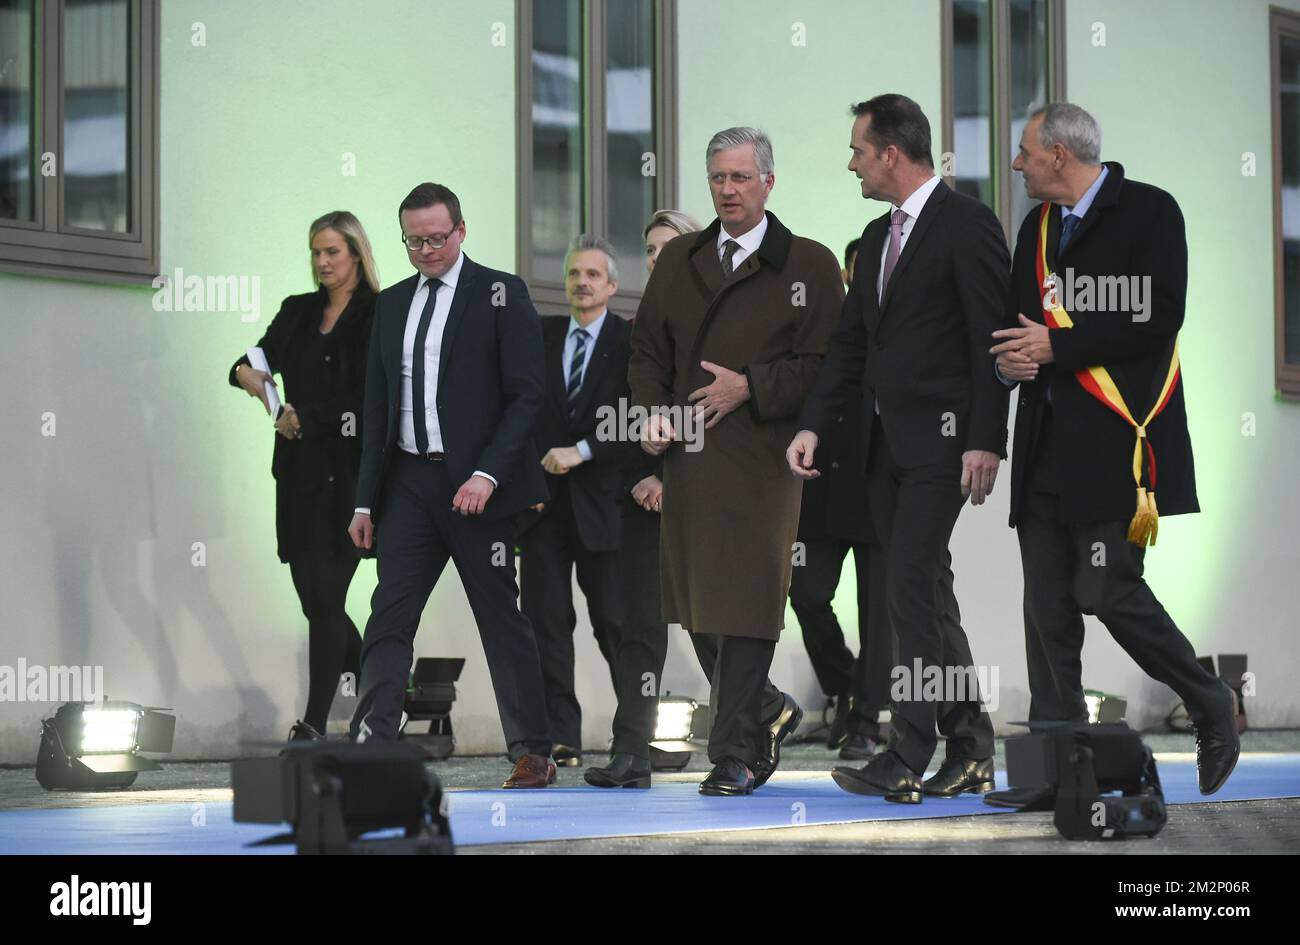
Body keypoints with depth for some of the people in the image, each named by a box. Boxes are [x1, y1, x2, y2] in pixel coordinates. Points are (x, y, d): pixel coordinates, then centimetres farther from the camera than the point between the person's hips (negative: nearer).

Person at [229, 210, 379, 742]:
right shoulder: (298, 311, 15)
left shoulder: (377, 316, -5)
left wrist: (303, 419, -6)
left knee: (325, 597, -8)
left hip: (347, 472, -6)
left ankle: (314, 723, -7)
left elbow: (367, 400, -11)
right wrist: (247, 374, -7)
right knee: (314, 599, 8)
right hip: (299, 473, 6)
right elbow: (260, 362, 15)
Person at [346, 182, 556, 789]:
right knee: (389, 617, -4)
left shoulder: (500, 294, -2)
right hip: (408, 482, 4)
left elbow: (526, 394, -7)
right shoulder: (391, 304, 14)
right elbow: (378, 408, 16)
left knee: (501, 620, 3)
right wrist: (365, 500, 10)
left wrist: (488, 474, -17)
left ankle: (533, 754, 13)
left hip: (475, 485, -4)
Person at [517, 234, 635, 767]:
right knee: (545, 620, -2)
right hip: (544, 501, 3)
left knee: (614, 621, -1)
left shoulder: (630, 343, 1)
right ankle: (560, 738, 0)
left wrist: (581, 452, -14)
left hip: (601, 500, -3)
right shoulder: (540, 337, 12)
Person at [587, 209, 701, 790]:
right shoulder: (638, 327, 16)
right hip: (642, 494, 5)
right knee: (639, 622, -1)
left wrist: (672, 479, -12)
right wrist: (639, 481, 0)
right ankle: (631, 754, -4)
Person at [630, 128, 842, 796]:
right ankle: (767, 712, 30)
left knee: (744, 606, -9)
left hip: (761, 459, -5)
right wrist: (651, 411, 2)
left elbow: (826, 364, -4)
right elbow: (647, 348, 19)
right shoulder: (678, 261, 16)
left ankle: (735, 753, -4)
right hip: (688, 458, 5)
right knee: (696, 609, 9)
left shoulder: (808, 266, 1)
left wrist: (751, 389, -13)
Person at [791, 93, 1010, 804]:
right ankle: (969, 752, 16)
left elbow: (992, 339, -13)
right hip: (886, 444, 9)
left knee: (912, 592, -12)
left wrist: (986, 441, -18)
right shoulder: (877, 237, 17)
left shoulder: (968, 225, -9)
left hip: (942, 440, -9)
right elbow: (851, 341, 18)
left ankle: (907, 759, -10)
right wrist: (813, 425, 7)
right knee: (927, 594, 10)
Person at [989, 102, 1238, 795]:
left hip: (1116, 439, -7)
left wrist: (1056, 347, -14)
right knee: (1047, 602, 3)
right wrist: (1013, 358, -2)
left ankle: (1212, 710, 9)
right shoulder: (1038, 227, 18)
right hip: (1049, 444, 7)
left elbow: (1157, 322, -14)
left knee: (1109, 591, -12)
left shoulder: (1149, 212, -5)